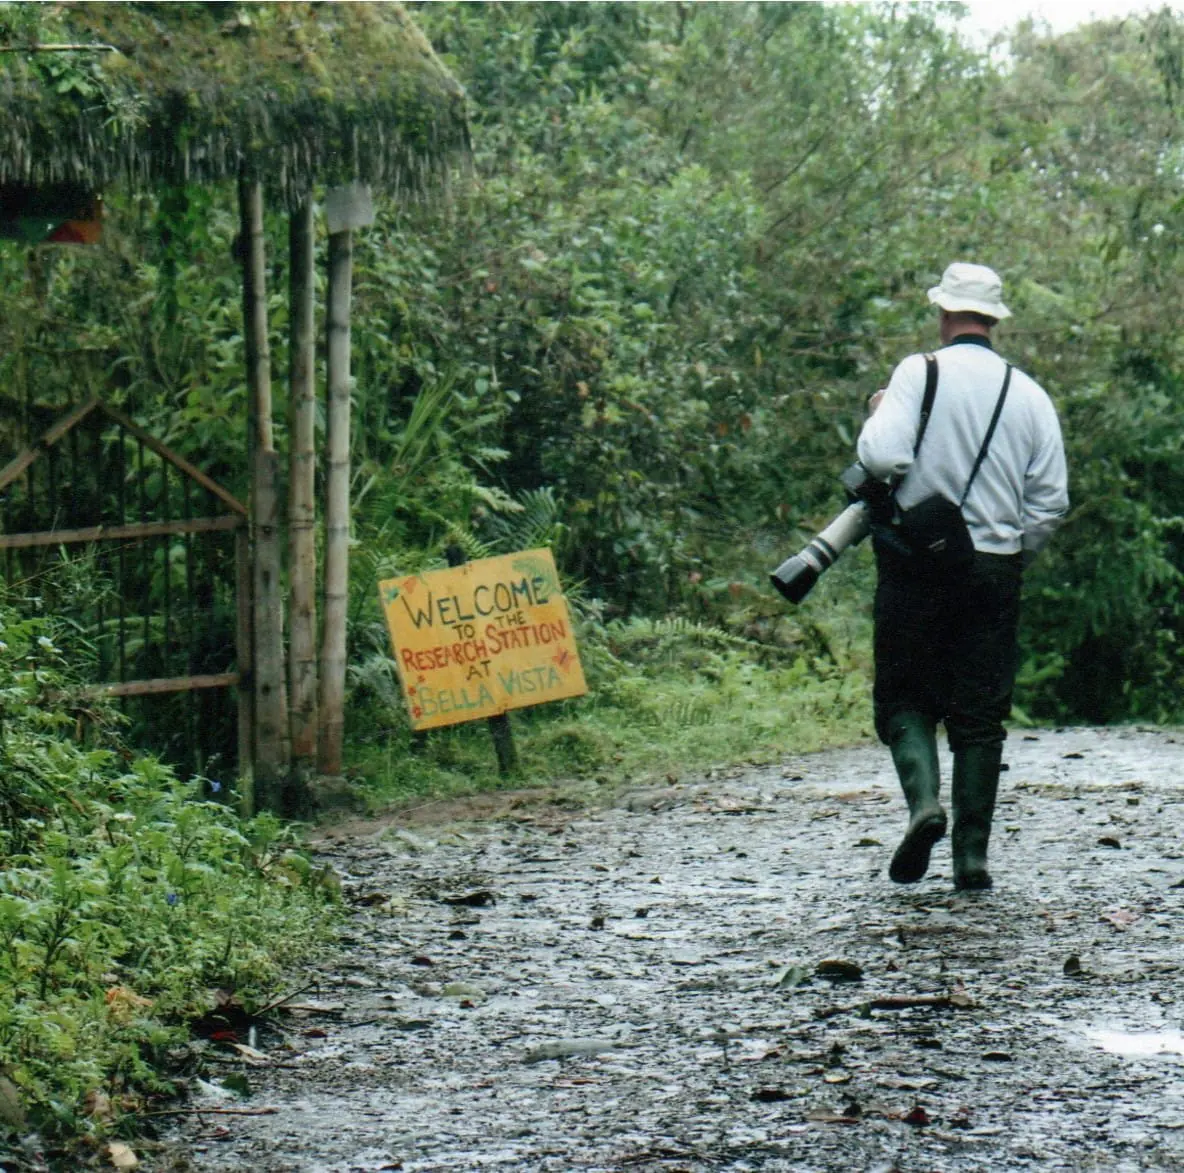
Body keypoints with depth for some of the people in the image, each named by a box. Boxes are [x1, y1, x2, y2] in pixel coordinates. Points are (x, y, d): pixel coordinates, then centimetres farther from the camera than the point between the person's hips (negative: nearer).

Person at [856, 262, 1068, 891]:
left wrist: (876, 417, 4)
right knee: (981, 715, 7)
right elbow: (1050, 501, 5)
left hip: (915, 564, -3)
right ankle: (972, 853, 3)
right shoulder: (1028, 393, 6)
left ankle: (923, 799, -19)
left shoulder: (919, 372, -5)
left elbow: (884, 457, -17)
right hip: (995, 570, 3)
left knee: (904, 698, 7)